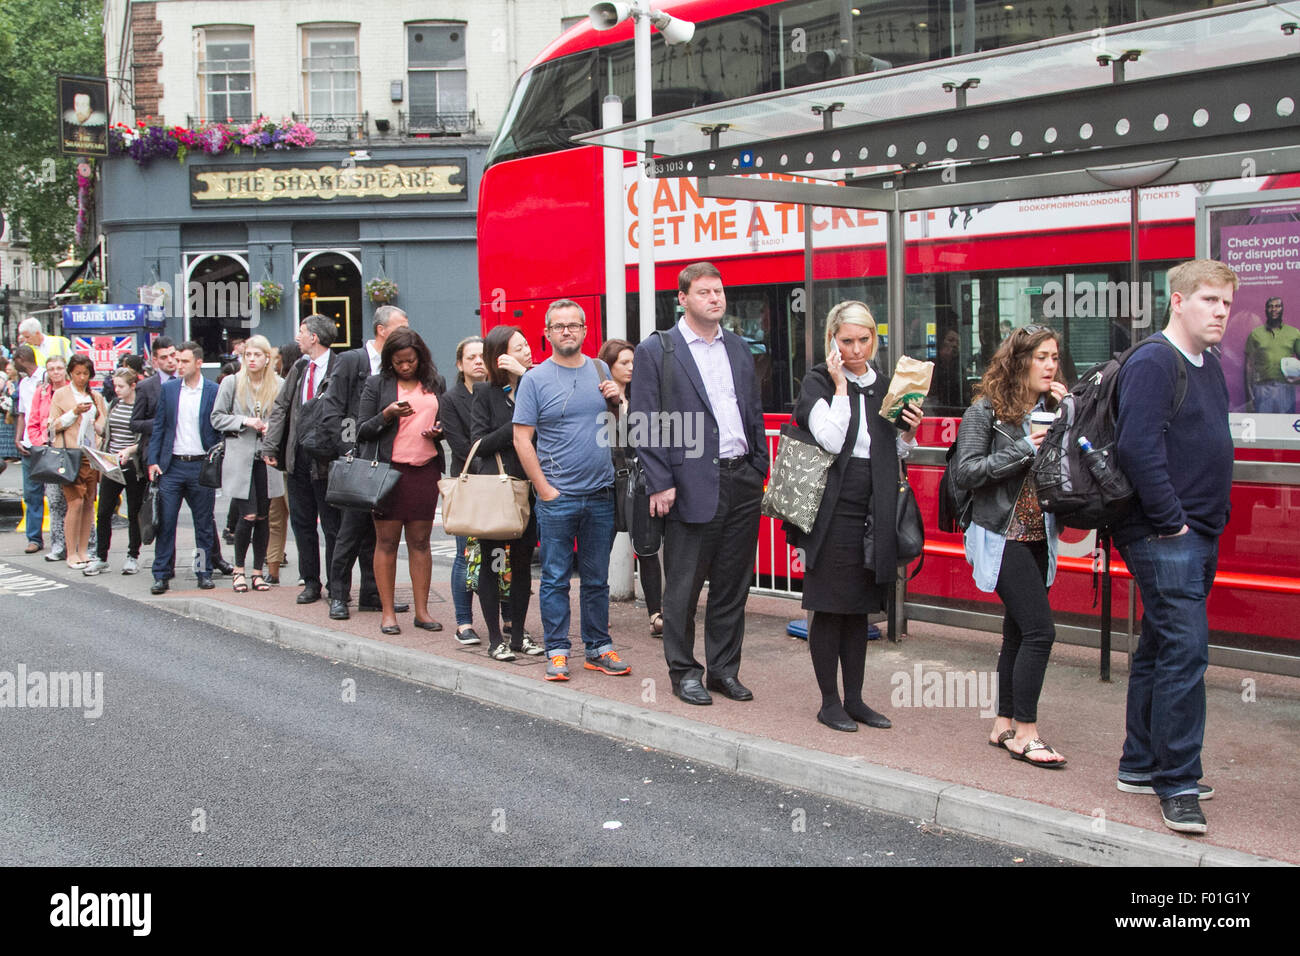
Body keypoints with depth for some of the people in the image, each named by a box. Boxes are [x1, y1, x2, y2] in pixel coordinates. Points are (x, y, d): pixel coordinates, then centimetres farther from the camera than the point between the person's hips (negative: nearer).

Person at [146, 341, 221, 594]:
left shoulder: (214, 391, 0)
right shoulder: (168, 389, 7)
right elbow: (158, 426, 8)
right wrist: (153, 460, 1)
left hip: (201, 466, -2)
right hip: (172, 466, 2)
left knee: (204, 523, 6)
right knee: (165, 521, 1)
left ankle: (205, 572, 16)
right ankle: (162, 574, 8)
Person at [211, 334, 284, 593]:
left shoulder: (278, 385, 6)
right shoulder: (231, 383, 3)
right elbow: (217, 418, 4)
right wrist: (244, 421, -10)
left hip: (266, 459, 2)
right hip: (240, 459, -2)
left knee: (263, 517, 5)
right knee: (248, 516, -8)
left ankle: (257, 572, 16)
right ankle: (239, 569, 11)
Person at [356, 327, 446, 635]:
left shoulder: (435, 383, 12)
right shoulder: (377, 384, 5)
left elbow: (446, 420, 22)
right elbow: (362, 432, 3)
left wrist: (439, 431, 0)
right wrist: (387, 415, -13)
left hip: (426, 469, 2)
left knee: (420, 541, 5)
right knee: (387, 541, 1)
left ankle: (422, 610, 11)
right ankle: (388, 612, 8)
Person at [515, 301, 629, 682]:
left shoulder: (600, 370, 10)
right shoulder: (535, 378, -2)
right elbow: (522, 439, -5)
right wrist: (543, 488, -9)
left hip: (601, 494, 4)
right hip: (557, 496, -3)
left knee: (597, 579, 10)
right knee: (555, 579, 2)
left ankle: (599, 649, 19)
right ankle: (557, 651, 11)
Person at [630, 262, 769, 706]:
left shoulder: (739, 347, 14)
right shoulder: (655, 351, -3)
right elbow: (644, 422, -6)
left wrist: (759, 470, 11)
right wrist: (660, 484, -12)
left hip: (742, 485, 5)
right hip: (693, 483, -5)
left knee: (732, 585, 12)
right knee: (683, 587, 4)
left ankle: (725, 669, 24)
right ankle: (683, 671, 18)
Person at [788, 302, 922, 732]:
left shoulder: (883, 386, 13)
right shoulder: (818, 382, -4)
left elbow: (895, 455, 18)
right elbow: (832, 440, -18)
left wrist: (909, 431, -1)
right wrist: (840, 387, -15)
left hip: (873, 512, 6)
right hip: (833, 510, -6)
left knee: (859, 608, 13)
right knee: (829, 608, 1)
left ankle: (855, 699, 21)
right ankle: (830, 702, 11)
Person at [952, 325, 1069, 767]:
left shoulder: (1052, 409, 8)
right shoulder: (986, 411, -8)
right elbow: (964, 473, -13)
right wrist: (1023, 449, -18)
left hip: (1040, 538, 6)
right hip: (1003, 537, -6)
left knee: (1018, 631, 11)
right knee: (1040, 629, -11)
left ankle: (1004, 725, 20)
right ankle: (1026, 733, -2)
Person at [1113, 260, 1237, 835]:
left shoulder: (1208, 366, 16)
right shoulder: (1152, 364, -13)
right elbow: (1138, 449, -22)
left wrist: (1215, 517, 15)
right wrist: (1170, 522, -19)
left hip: (1198, 537, 9)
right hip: (1163, 537, -9)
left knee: (1160, 649, 14)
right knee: (1184, 650, -10)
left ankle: (1141, 765, 24)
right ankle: (1178, 784, -2)